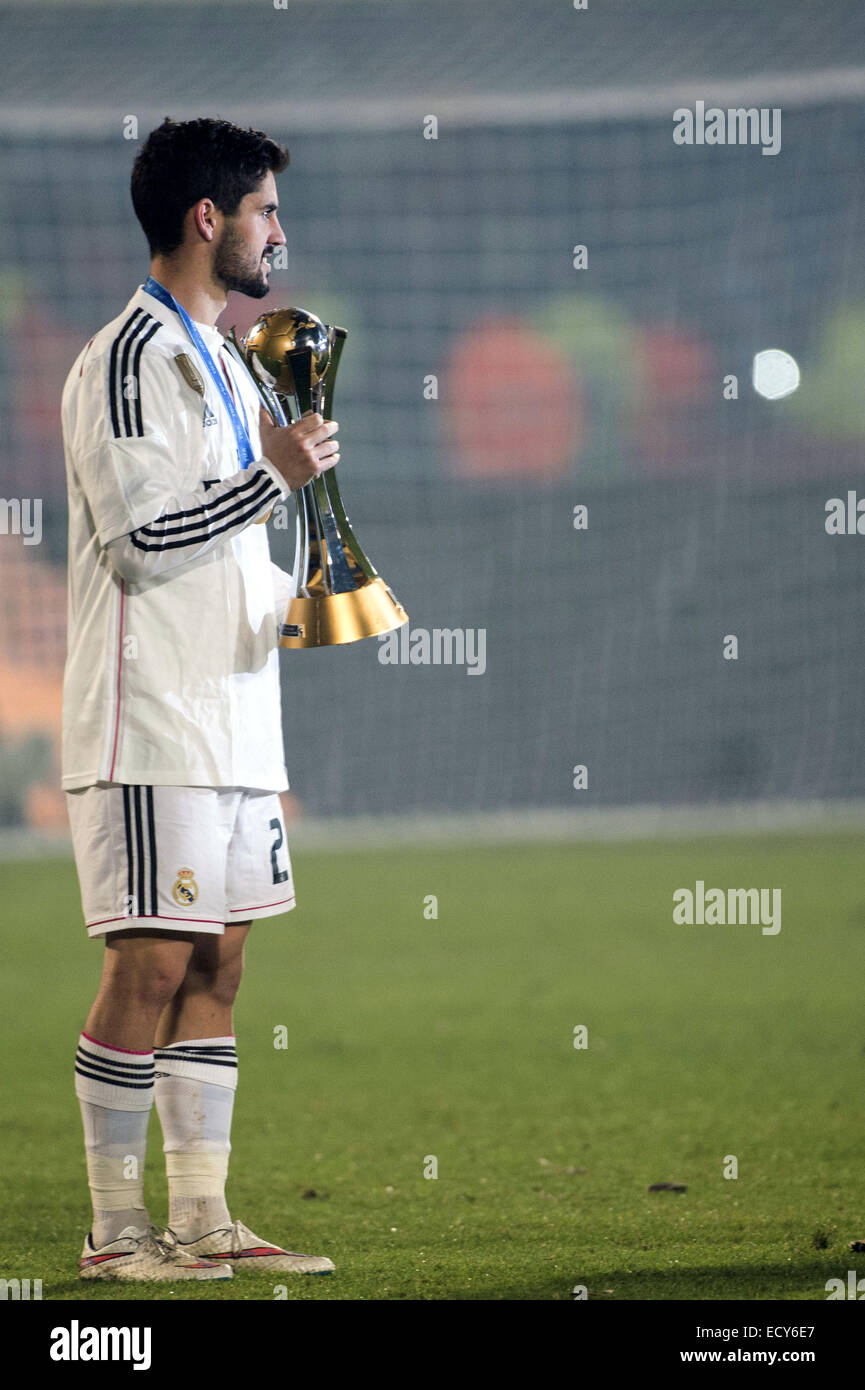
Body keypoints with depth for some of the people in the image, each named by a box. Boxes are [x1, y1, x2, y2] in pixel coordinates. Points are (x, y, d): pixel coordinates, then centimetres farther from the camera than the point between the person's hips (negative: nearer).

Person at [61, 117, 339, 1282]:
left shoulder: (218, 363, 18)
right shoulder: (127, 360, -11)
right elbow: (138, 537, -19)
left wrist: (294, 600, 9)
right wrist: (276, 476, -15)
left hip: (232, 712, 9)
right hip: (151, 723, -9)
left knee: (215, 963, 8)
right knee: (152, 966, -8)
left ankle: (203, 1220, 11)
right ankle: (116, 1230, -3)